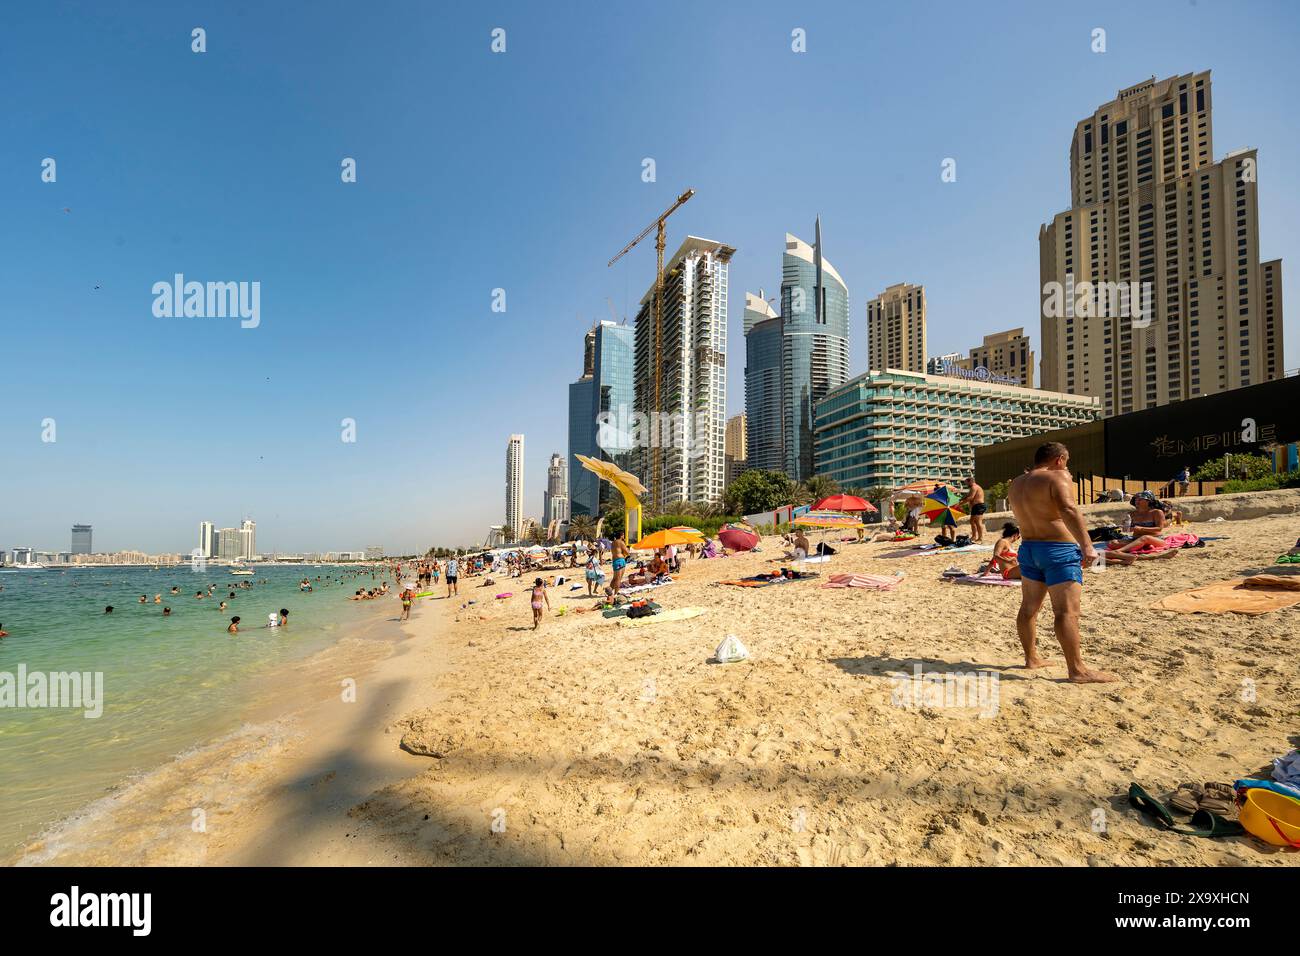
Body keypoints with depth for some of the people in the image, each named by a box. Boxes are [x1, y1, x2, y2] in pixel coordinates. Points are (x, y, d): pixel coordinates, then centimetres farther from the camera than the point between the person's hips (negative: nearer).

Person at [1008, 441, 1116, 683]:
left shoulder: (1017, 484, 15)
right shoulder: (1057, 477, -9)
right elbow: (1069, 510, -24)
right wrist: (1087, 545, -28)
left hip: (1028, 548, 8)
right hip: (1058, 549, -8)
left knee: (1029, 607, 13)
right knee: (1067, 611, -9)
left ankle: (1031, 657, 24)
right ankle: (1077, 670, -9)